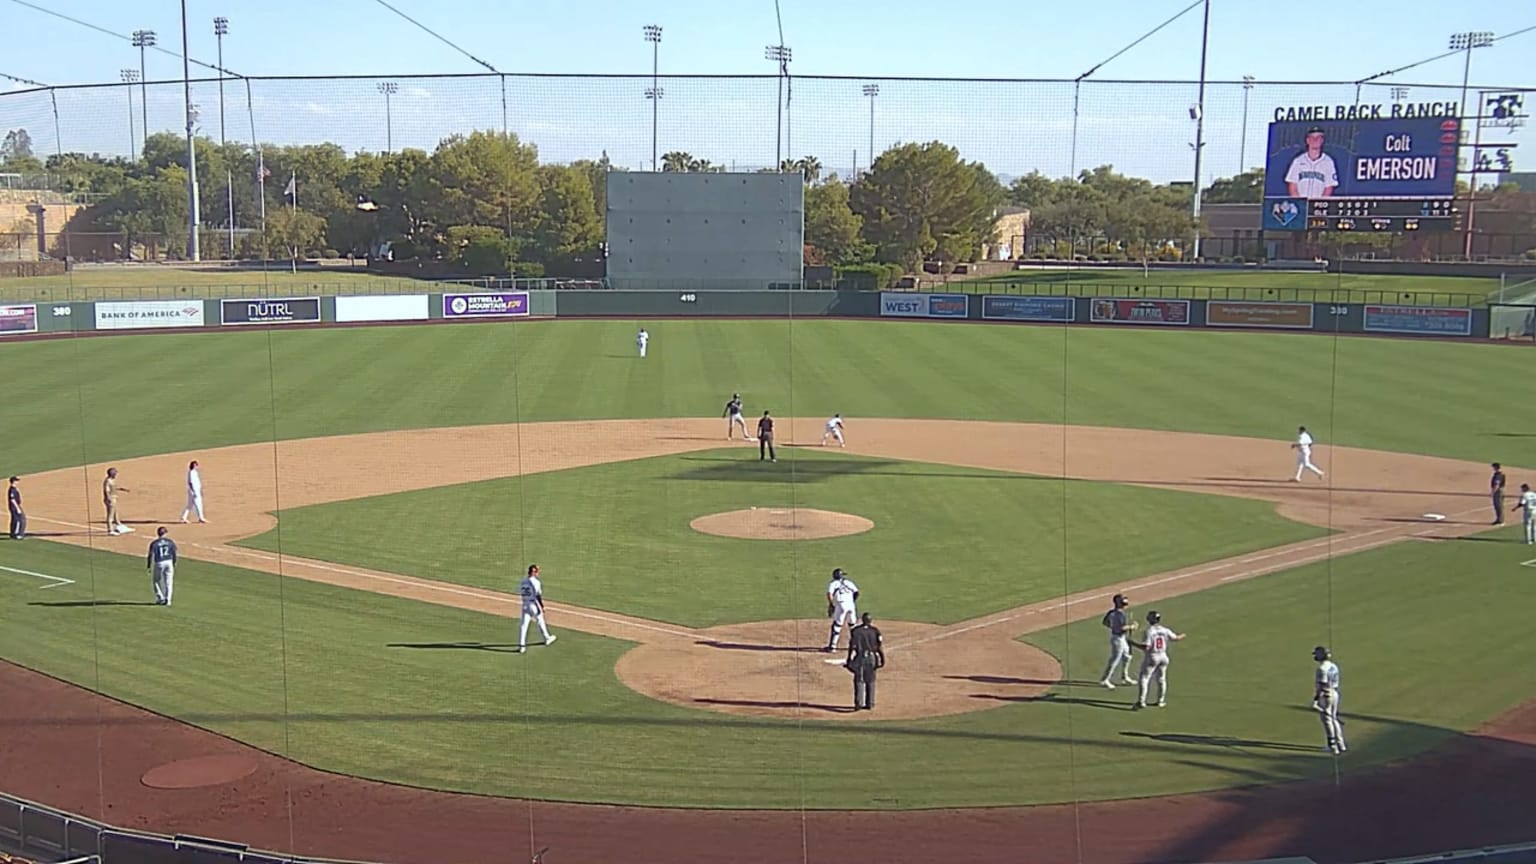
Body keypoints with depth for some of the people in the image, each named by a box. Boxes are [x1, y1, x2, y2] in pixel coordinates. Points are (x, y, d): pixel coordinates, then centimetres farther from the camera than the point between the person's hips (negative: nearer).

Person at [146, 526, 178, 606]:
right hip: (169, 563, 2)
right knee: (168, 582, 10)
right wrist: (174, 564, 17)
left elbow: (150, 556, -5)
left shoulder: (154, 543, -6)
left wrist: (148, 567, 4)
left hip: (158, 564, -2)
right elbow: (174, 554, 6)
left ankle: (160, 598, 10)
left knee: (155, 581, 17)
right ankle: (167, 600, 5)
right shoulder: (170, 542, 2)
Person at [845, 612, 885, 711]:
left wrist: (848, 660, 1)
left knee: (859, 680, 1)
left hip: (859, 658, -2)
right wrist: (883, 659, 5)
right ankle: (869, 704, 15)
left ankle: (858, 703, -11)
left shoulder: (855, 631, -4)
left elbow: (852, 647, -5)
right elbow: (880, 646, -2)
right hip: (872, 658, 2)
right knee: (870, 681, 12)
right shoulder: (875, 631, -1)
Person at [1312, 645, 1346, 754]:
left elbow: (1321, 686, -23)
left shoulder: (1322, 669, -20)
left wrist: (1315, 699, -21)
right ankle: (1340, 745, 22)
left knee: (1327, 721, 0)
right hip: (1335, 694, 9)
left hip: (1325, 696, -9)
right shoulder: (1334, 666, 8)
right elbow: (1335, 683, 14)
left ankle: (1333, 747, 3)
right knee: (1333, 719, 18)